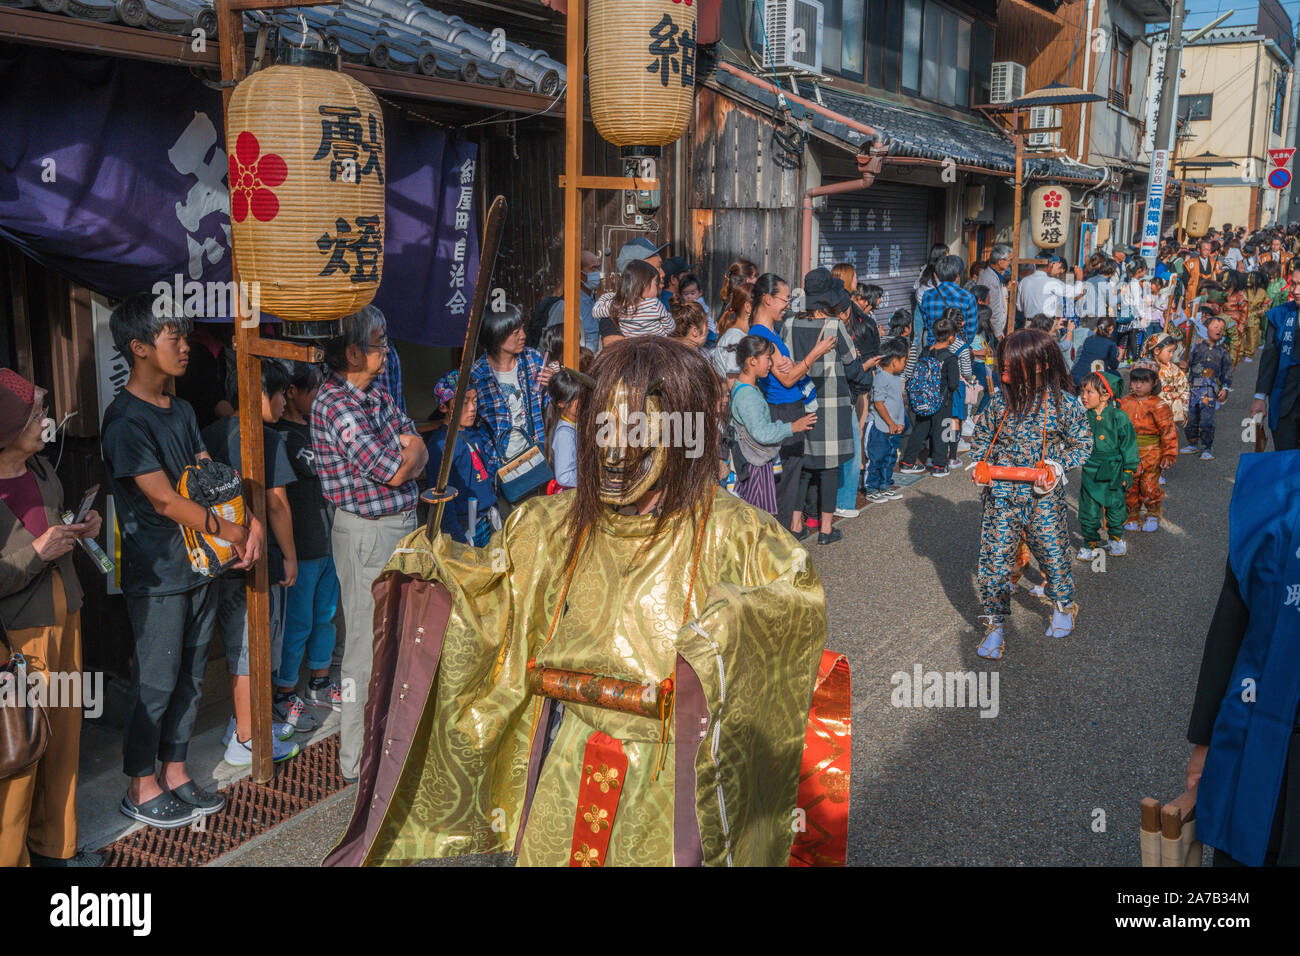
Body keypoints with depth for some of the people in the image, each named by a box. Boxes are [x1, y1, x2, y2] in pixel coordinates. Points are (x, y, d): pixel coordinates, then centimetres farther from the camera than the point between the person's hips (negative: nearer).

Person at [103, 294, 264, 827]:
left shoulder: (180, 410, 11)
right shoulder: (126, 420, -16)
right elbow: (163, 500, -19)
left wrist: (251, 520, -8)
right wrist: (230, 532, -12)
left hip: (200, 567, 8)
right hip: (158, 576, -8)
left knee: (189, 677, 15)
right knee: (156, 682, 3)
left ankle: (174, 772, 28)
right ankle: (141, 787, 18)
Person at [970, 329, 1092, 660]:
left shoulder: (1065, 403, -10)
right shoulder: (1001, 398, -2)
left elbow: (1082, 444, 1)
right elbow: (982, 434, 13)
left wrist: (1058, 466, -14)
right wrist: (981, 463, -4)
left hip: (1044, 496, -2)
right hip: (1001, 493, 2)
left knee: (1052, 553, 13)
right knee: (995, 557, -1)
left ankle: (1064, 607, 42)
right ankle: (995, 623, 14)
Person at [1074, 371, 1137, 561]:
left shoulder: (1119, 417, -10)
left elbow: (1129, 444, -4)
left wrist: (1128, 471, -3)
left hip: (1113, 473, -2)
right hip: (1090, 473, 2)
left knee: (1115, 508, 14)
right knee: (1088, 512, 5)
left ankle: (1116, 539, 37)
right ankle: (1090, 544, 21)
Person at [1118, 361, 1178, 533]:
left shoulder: (1158, 406, -9)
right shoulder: (1125, 403, 4)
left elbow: (1168, 431, -5)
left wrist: (1169, 455, -6)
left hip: (1151, 453, -3)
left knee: (1150, 486, 2)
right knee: (1129, 486, 7)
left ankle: (1153, 516, 24)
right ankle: (1132, 516, 23)